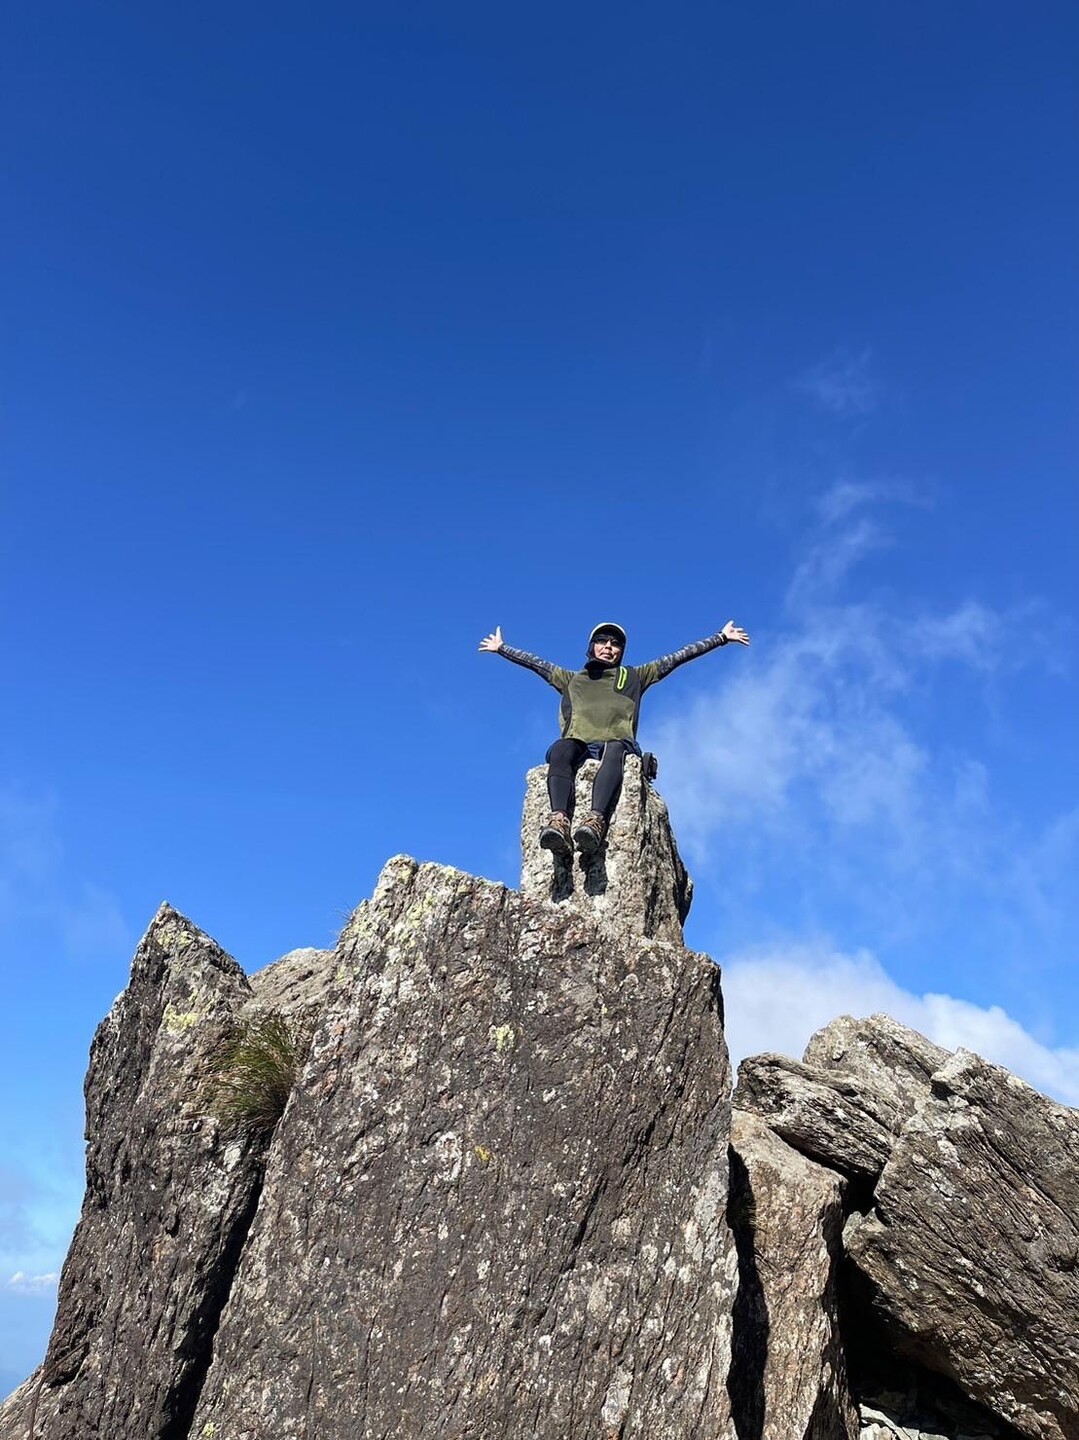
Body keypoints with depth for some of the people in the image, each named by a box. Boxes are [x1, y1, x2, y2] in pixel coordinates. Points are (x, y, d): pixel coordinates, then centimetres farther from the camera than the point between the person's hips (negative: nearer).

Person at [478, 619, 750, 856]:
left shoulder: (634, 677, 33)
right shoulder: (572, 679, 37)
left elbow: (678, 657, 29)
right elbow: (535, 663, 42)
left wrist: (721, 637, 27)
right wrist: (502, 648, 45)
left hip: (617, 744, -1)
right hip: (578, 745, 1)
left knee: (614, 750, -39)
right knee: (560, 749, -36)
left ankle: (595, 821, -62)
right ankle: (559, 821, -59)